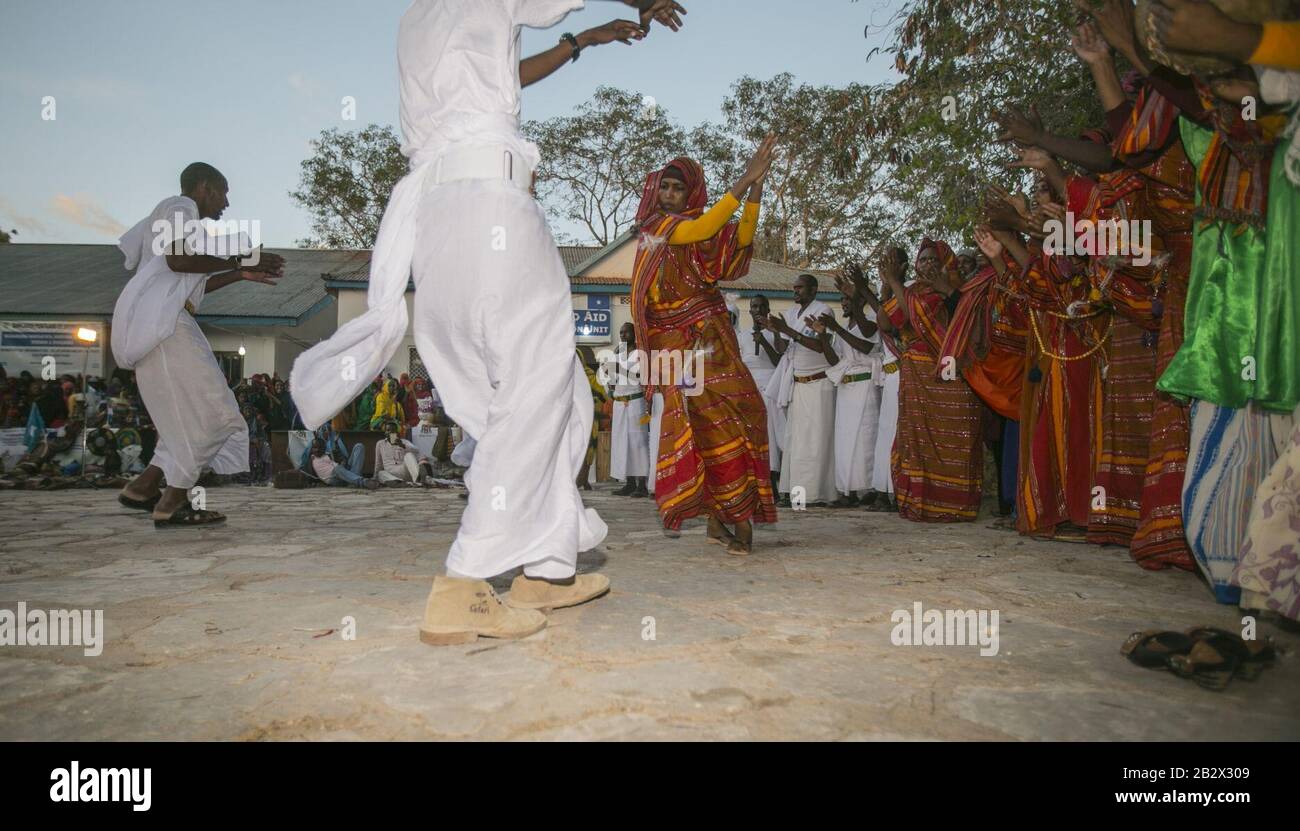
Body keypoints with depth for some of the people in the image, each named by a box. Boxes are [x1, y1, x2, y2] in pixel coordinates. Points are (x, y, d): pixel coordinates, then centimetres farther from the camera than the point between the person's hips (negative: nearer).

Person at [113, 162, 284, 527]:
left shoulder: (168, 216, 33)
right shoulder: (181, 206, 1)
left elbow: (191, 286, 28)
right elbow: (177, 259, -18)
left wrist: (242, 275, 26)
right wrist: (236, 261, -9)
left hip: (159, 322, 11)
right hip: (159, 319, -11)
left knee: (188, 413, 12)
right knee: (206, 411, -10)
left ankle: (143, 487, 12)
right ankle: (171, 503, -8)